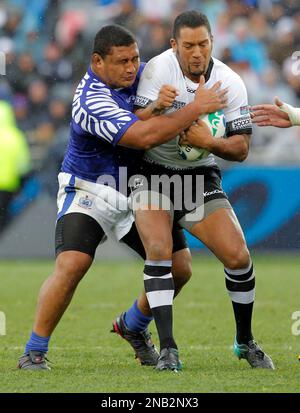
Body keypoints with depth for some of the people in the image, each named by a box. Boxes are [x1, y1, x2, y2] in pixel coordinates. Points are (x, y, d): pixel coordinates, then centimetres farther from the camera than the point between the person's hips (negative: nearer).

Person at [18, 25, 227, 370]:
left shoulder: (135, 72, -4)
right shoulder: (92, 101, -28)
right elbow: (143, 136, -36)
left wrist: (158, 106, -16)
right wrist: (196, 108, -30)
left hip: (137, 191, 7)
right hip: (89, 192, -7)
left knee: (179, 267, 1)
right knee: (72, 264, -25)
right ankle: (34, 352, -13)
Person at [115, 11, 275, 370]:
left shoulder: (230, 82, -7)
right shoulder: (158, 69, -15)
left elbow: (241, 149, -6)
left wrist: (210, 143, -26)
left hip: (201, 177, 3)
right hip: (153, 174, -3)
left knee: (238, 256, -8)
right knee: (159, 250, -25)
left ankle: (245, 342, 15)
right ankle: (167, 347, -20)